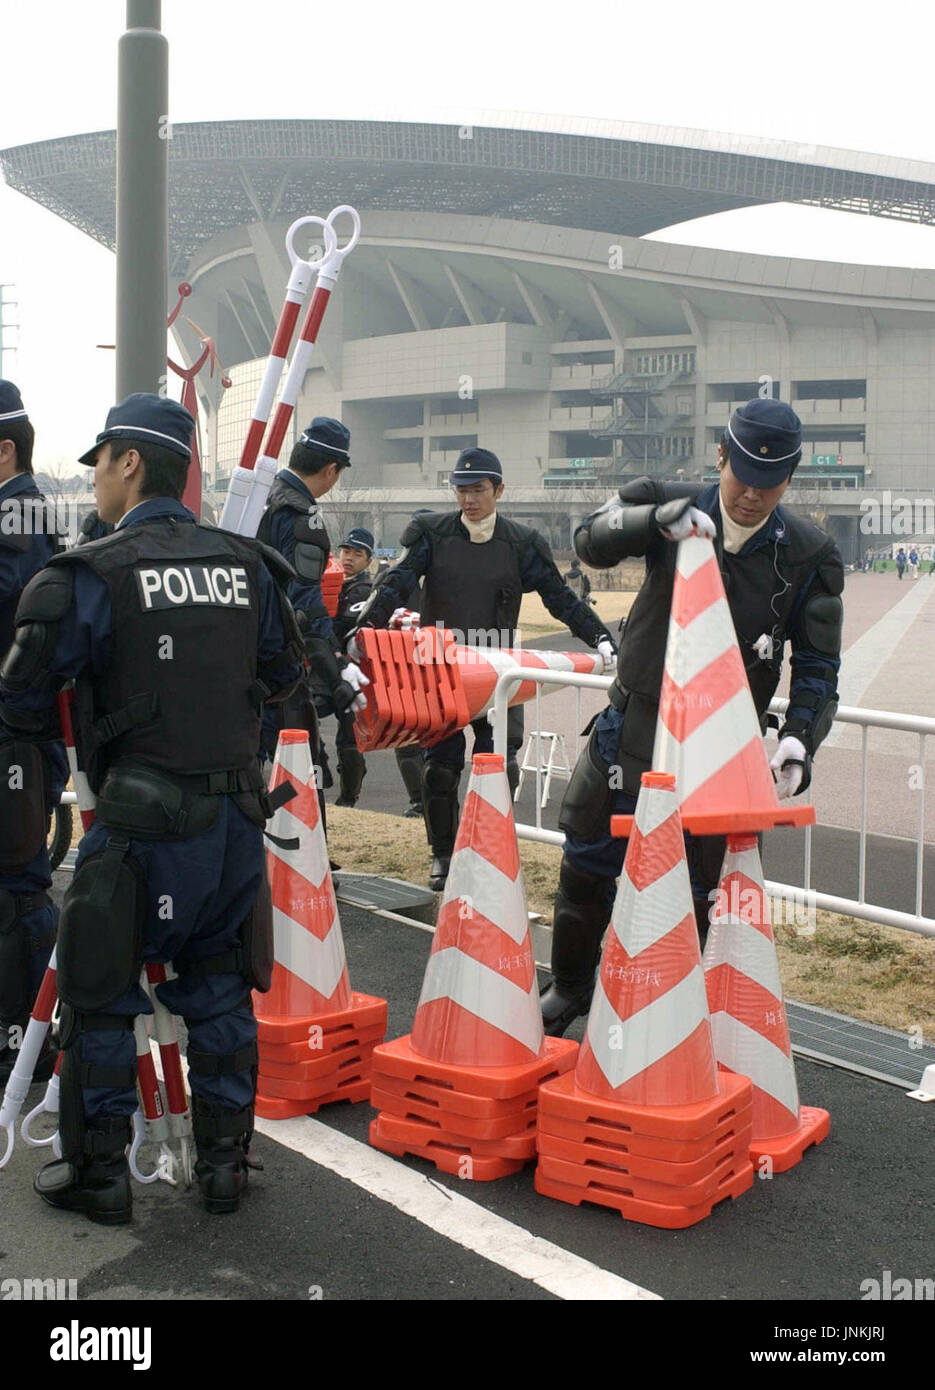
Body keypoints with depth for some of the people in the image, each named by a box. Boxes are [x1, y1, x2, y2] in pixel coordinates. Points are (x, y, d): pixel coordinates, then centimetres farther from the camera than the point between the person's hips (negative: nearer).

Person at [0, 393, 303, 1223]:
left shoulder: (91, 575, -11)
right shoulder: (246, 565, 3)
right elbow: (281, 675, 15)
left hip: (142, 821, -5)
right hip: (237, 813, 5)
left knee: (98, 998, 11)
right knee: (219, 992, 18)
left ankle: (98, 1175, 21)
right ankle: (224, 1163, 27)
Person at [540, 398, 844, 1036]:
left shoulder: (809, 555, -5)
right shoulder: (669, 504, -4)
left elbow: (818, 666, -3)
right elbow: (593, 541, -20)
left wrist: (799, 739, -19)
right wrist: (661, 520, -38)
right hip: (632, 731, 1)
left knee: (694, 889, 6)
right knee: (587, 869, 12)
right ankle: (570, 988, 37)